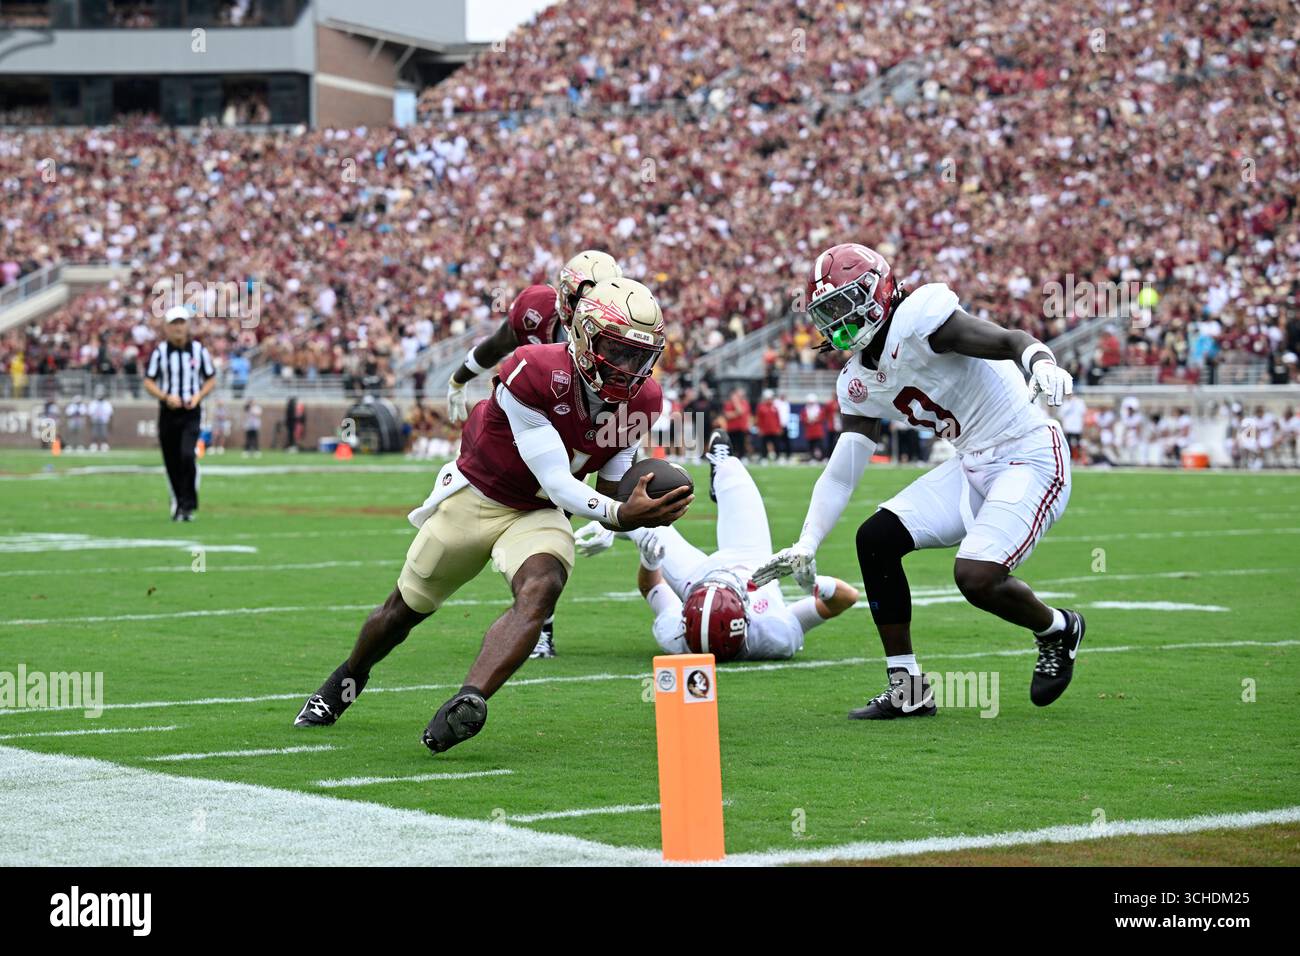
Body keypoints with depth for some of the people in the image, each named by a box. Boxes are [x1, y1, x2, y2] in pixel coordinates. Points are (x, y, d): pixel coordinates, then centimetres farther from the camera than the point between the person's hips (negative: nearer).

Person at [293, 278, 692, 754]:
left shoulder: (641, 400, -13)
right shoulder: (535, 374, -32)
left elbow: (610, 493, -2)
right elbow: (558, 485, -32)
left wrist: (633, 512, -25)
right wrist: (620, 514, -46)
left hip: (539, 515, 3)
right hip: (476, 496, -3)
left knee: (540, 590, -31)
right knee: (406, 607, 14)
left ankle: (468, 702, -43)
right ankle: (348, 679, 44)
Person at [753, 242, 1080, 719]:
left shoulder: (918, 317, -18)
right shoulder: (859, 383, 9)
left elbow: (1010, 340, -26)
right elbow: (841, 474, 10)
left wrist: (1041, 362, -49)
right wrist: (806, 546, 1)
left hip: (1030, 457, -9)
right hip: (972, 465, 9)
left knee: (976, 576, -22)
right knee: (875, 538, -5)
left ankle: (1058, 630, 13)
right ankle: (907, 688, 3)